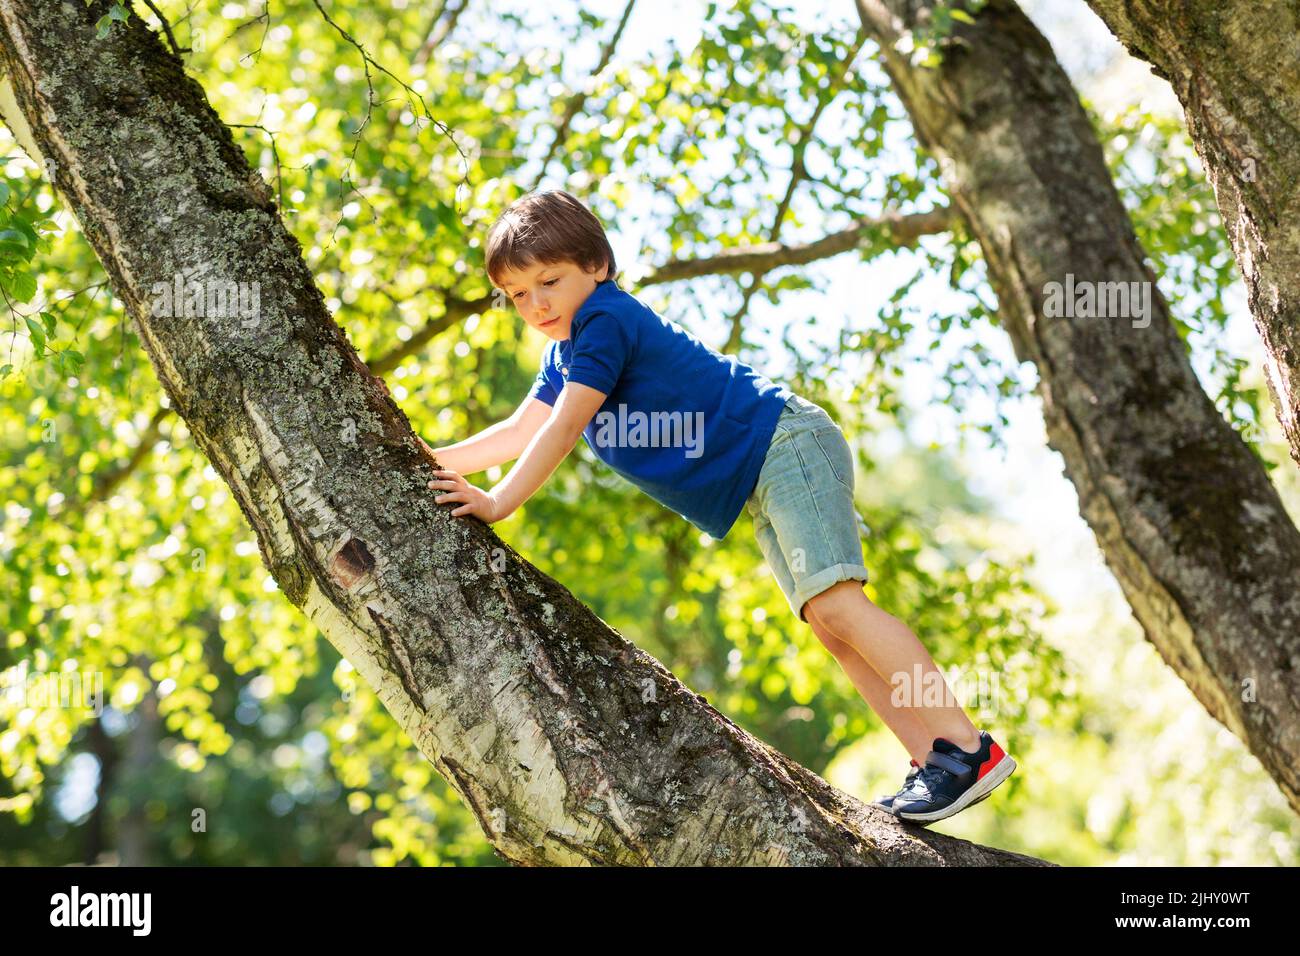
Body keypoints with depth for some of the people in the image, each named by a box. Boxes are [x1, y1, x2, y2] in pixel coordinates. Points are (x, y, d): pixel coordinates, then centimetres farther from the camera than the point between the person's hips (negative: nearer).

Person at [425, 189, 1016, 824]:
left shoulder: (604, 319, -15)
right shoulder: (564, 351, 15)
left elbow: (564, 429, -21)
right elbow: (520, 432, 22)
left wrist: (498, 503, -20)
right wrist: (432, 460, 16)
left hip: (785, 445, -10)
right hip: (759, 489, 10)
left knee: (834, 604, -22)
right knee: (824, 625, 2)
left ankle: (967, 748, -25)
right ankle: (933, 763, -1)